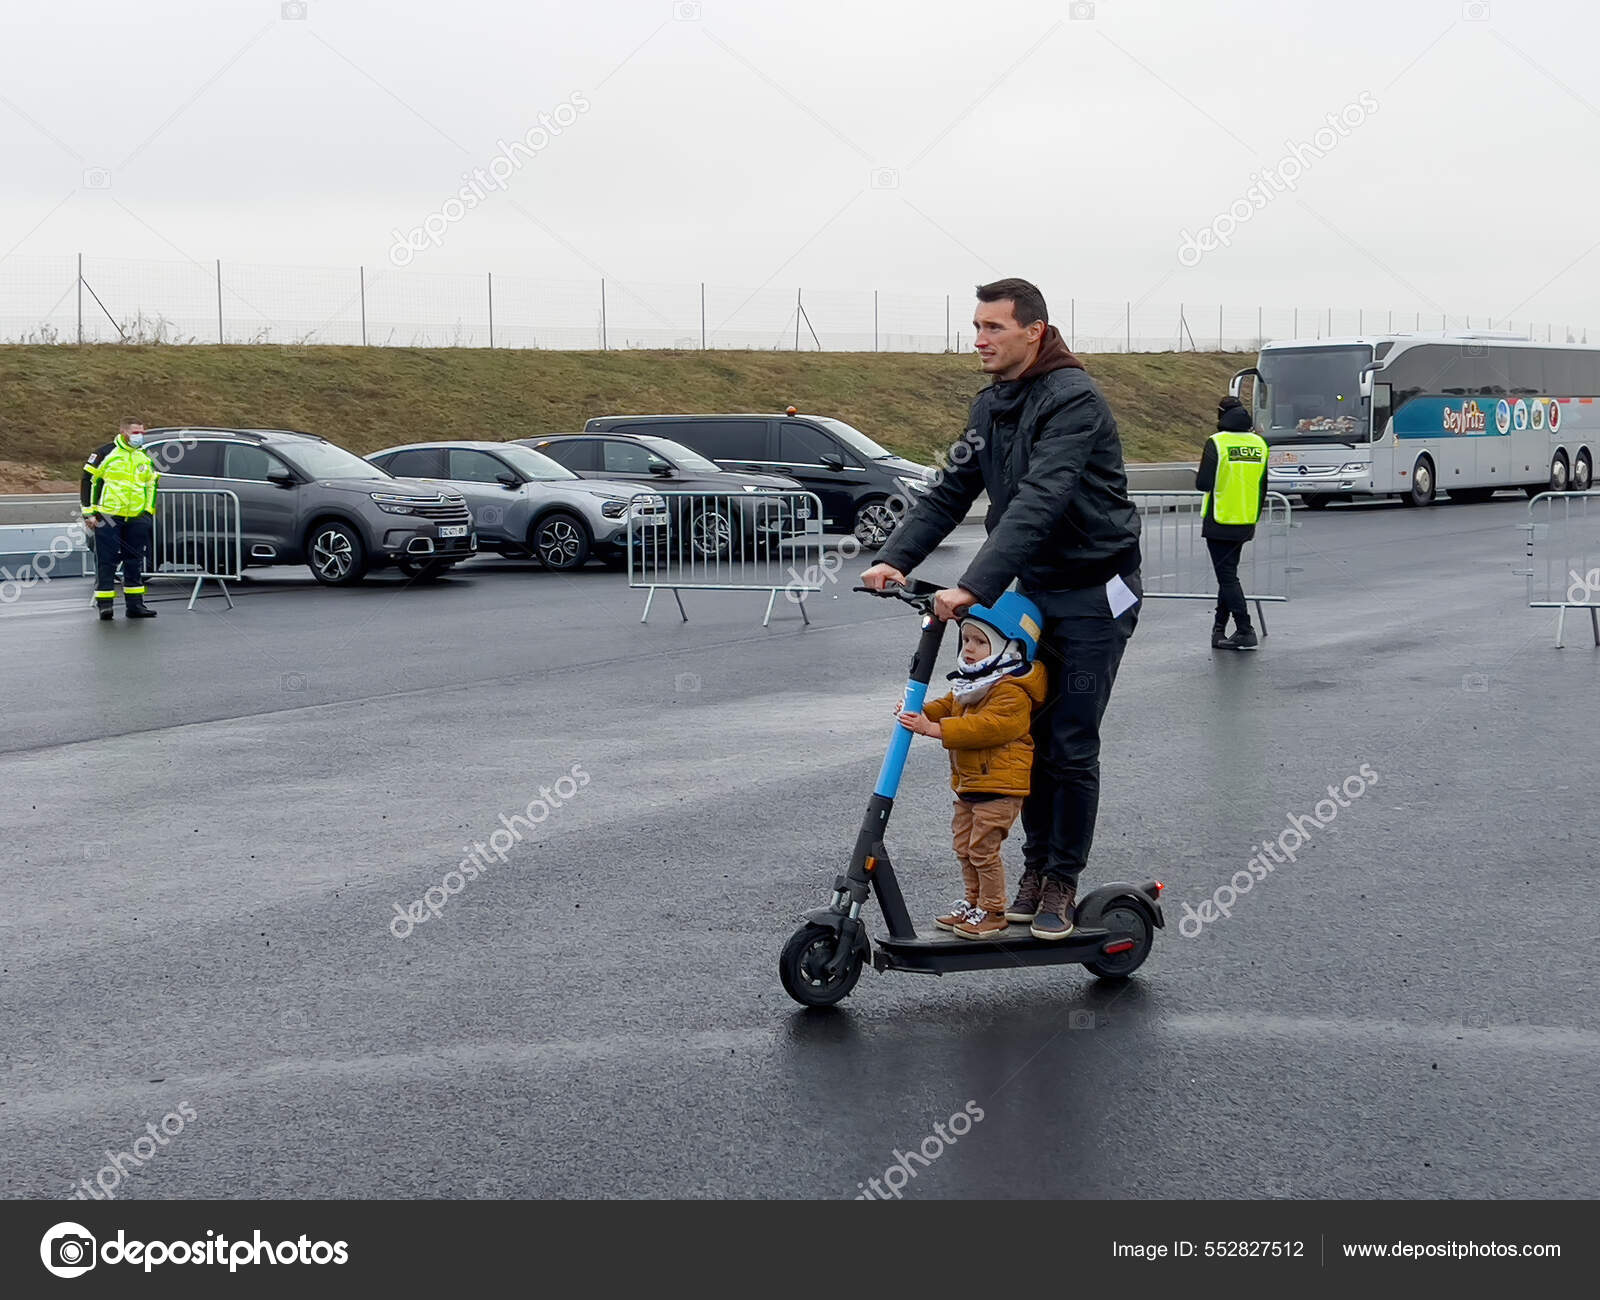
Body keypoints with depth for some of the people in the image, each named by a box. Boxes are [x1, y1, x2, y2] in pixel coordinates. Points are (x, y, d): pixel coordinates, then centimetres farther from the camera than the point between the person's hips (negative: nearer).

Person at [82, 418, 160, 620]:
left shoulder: (145, 458, 13)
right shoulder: (105, 453, -5)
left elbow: (151, 486, 24)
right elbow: (88, 481, -3)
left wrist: (149, 513, 18)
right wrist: (88, 513, -6)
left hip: (136, 519, 5)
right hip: (107, 517, -5)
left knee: (135, 561, 8)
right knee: (106, 561, -3)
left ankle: (135, 604, 15)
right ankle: (104, 604, 1)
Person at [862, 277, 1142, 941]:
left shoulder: (1073, 400, -21)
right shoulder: (991, 405, 6)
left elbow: (1040, 502, -32)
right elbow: (950, 492, 5)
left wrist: (974, 586, -40)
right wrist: (894, 558, -10)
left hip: (1093, 593, -7)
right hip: (1034, 587, 7)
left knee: (1070, 746, -3)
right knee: (1026, 734, 9)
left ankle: (1062, 883, 8)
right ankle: (1035, 865, 21)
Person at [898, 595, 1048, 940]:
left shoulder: (1012, 692, -21)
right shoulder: (971, 684, 12)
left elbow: (987, 726, -30)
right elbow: (949, 706, 19)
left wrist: (933, 729, -33)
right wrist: (921, 713, -3)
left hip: (1000, 785, -10)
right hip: (968, 782, 10)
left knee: (984, 849, -6)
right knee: (964, 847, 16)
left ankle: (993, 912, 7)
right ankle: (972, 901, 31)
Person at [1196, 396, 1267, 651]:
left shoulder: (1216, 443, -14)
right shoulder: (1259, 443, 5)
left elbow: (1203, 483, -16)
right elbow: (1263, 488, 11)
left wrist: (1198, 475, 7)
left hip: (1219, 522, -6)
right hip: (1245, 524, 6)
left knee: (1227, 577, -3)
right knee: (1228, 574, 16)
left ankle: (1245, 631, -9)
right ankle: (1219, 629, 22)